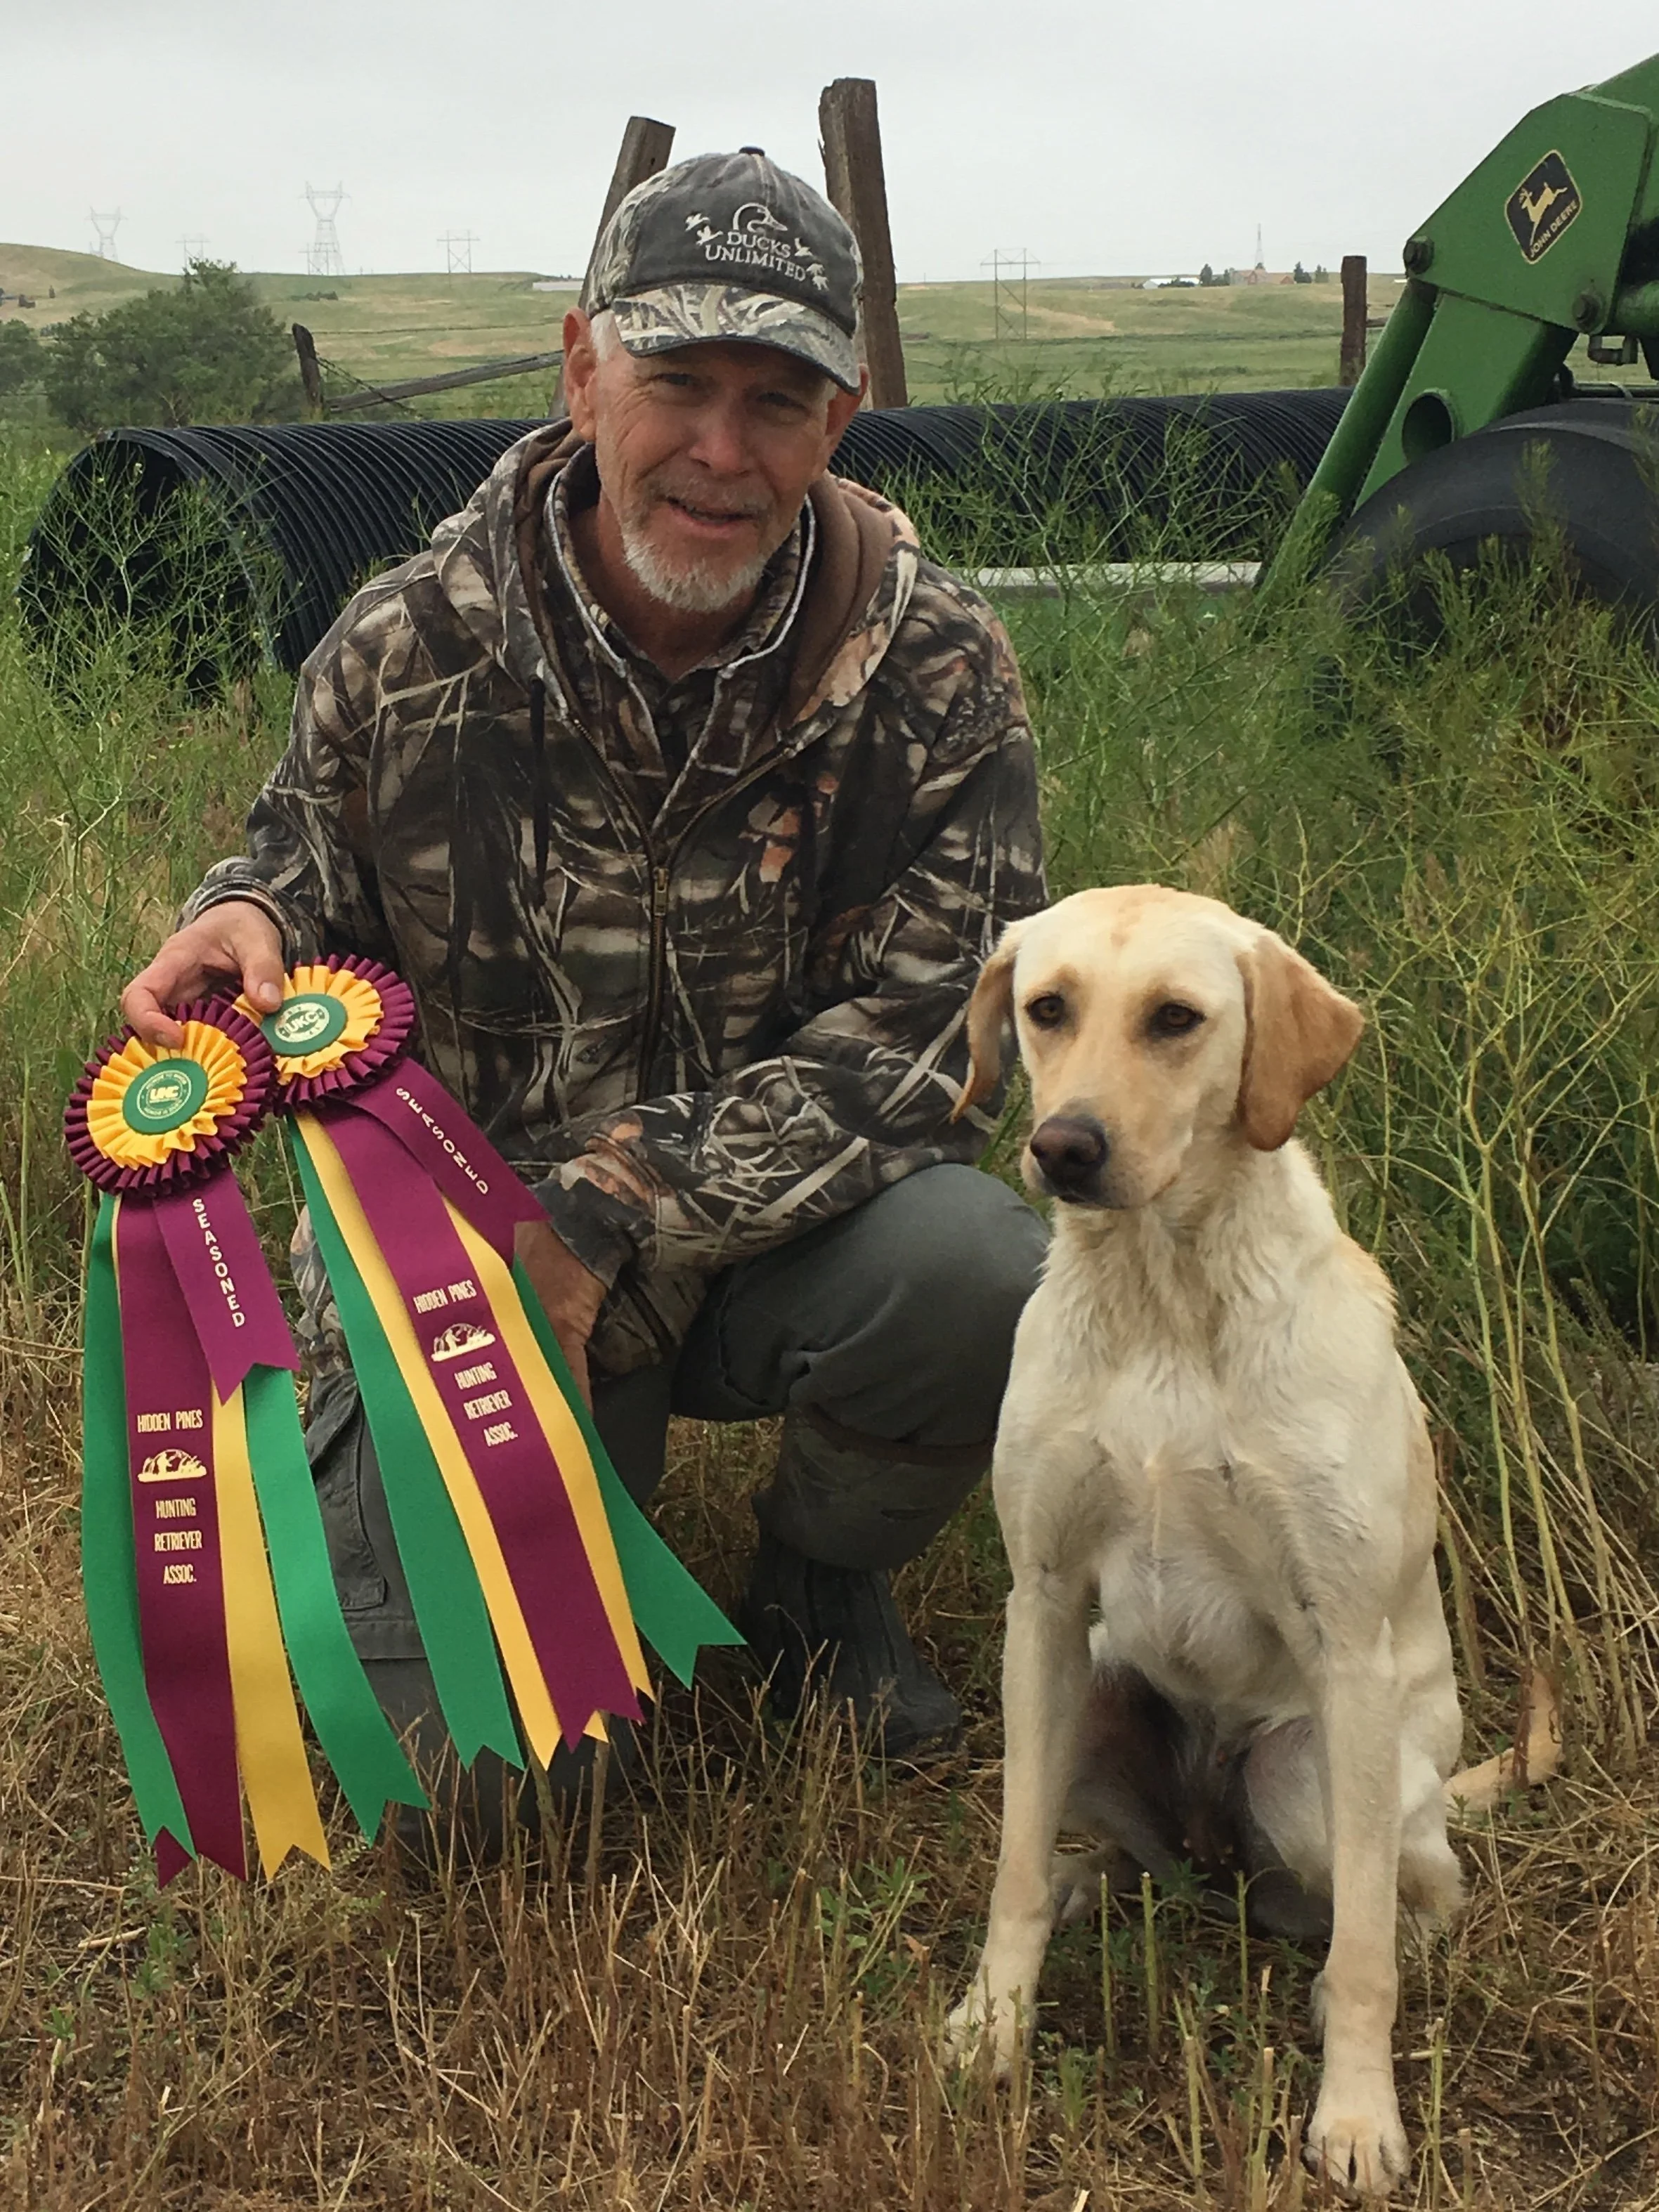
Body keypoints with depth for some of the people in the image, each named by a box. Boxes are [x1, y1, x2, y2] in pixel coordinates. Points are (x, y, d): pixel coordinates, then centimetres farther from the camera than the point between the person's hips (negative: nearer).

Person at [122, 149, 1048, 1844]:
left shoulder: (936, 670, -13)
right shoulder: (406, 650, -10)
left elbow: (921, 1028, -16)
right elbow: (308, 874, 6)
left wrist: (611, 1213, -26)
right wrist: (243, 926, -22)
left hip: (781, 1235, 0)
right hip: (456, 1244, 0)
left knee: (979, 1274, -34)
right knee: (445, 1738, -16)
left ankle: (819, 1577, 3)